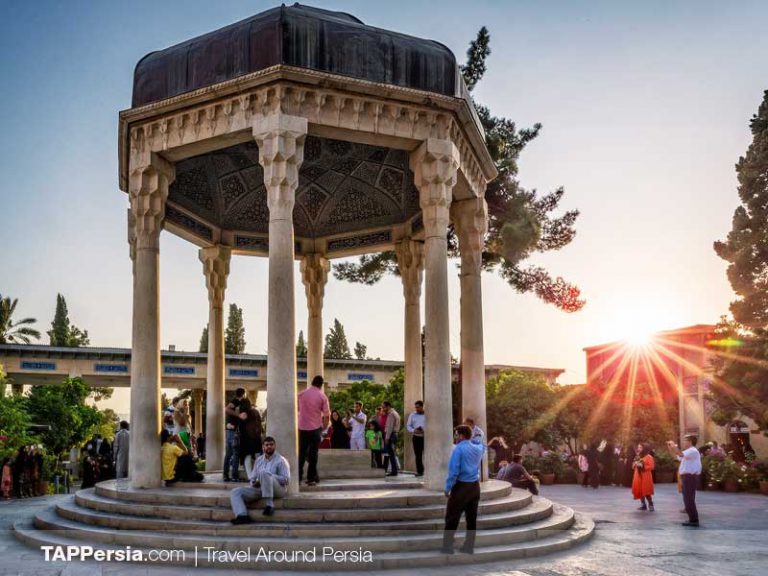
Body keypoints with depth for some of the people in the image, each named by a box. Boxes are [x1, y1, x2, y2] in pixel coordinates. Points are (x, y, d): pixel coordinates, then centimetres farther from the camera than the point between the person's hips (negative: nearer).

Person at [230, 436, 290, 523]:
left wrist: (269, 477, -15)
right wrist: (254, 482, -4)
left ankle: (269, 504, -34)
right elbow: (253, 476, 21)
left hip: (278, 489, -6)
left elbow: (286, 479, -7)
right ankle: (242, 516, -35)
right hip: (259, 488, 6)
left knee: (263, 472, -35)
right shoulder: (259, 460, 20)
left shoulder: (280, 460, 1)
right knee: (235, 492, -10)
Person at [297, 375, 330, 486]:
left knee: (301, 453, 8)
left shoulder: (302, 394, 2)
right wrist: (324, 427, 11)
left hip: (302, 428, 2)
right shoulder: (322, 396, -4)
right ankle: (311, 478, 5)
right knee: (313, 454, 5)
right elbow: (326, 415, -4)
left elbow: (297, 409, 6)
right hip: (315, 428, -2)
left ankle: (298, 477, 5)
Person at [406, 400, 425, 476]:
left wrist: (424, 430, -17)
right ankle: (419, 471, 9)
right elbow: (408, 426, 9)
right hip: (416, 437, 3)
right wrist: (414, 430, -10)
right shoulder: (412, 415, 10)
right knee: (418, 455, 4)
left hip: (425, 437, -3)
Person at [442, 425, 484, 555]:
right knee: (472, 518, 11)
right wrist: (472, 438, 22)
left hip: (461, 486, -6)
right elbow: (480, 441, 34)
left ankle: (447, 548, -1)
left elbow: (453, 471, -17)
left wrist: (448, 488, -10)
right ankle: (469, 547, 16)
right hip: (475, 486, 7)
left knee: (452, 518, 0)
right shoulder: (479, 447, 6)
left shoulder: (459, 448, -13)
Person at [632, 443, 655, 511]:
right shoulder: (637, 457, 18)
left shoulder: (648, 457, -6)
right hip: (638, 476, 7)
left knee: (646, 492, -11)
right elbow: (633, 466, 23)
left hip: (645, 477, -7)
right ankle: (643, 505, 11)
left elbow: (651, 466, -14)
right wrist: (635, 464, 0)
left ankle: (651, 505, -5)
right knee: (639, 491, 4)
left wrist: (642, 466, -19)